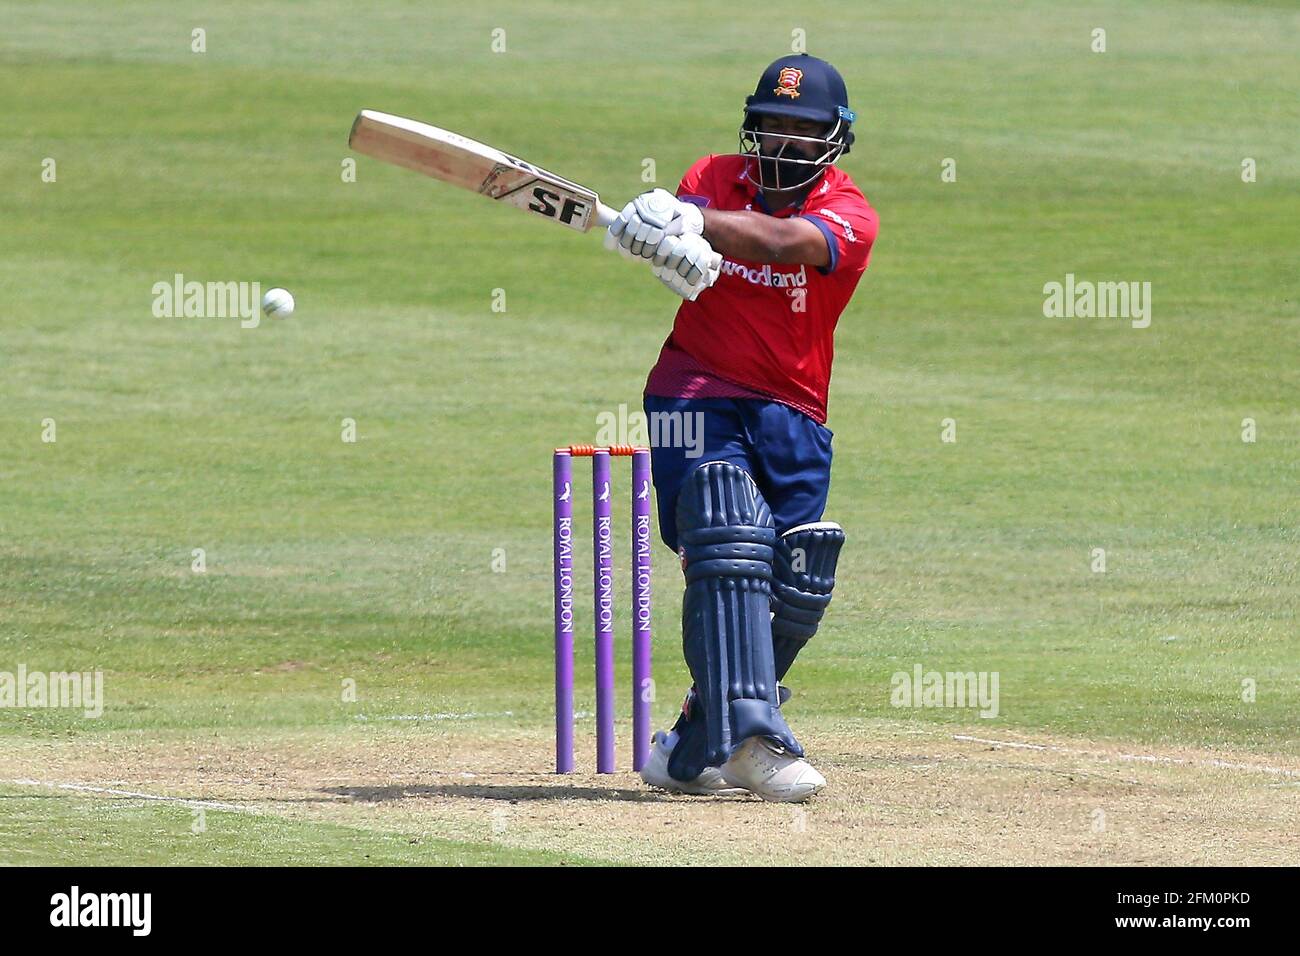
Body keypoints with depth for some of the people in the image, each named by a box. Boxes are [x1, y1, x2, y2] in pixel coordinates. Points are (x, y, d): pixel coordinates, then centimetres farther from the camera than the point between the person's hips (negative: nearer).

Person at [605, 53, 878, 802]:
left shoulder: (850, 214, -6)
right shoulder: (718, 179, 3)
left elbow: (785, 242, -28)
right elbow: (682, 220, -19)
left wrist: (691, 221, -42)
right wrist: (675, 240, -44)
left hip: (792, 414, 1)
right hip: (696, 398, -1)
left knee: (798, 594, -3)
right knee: (730, 546, -24)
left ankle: (695, 752, 14)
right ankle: (753, 737, -35)